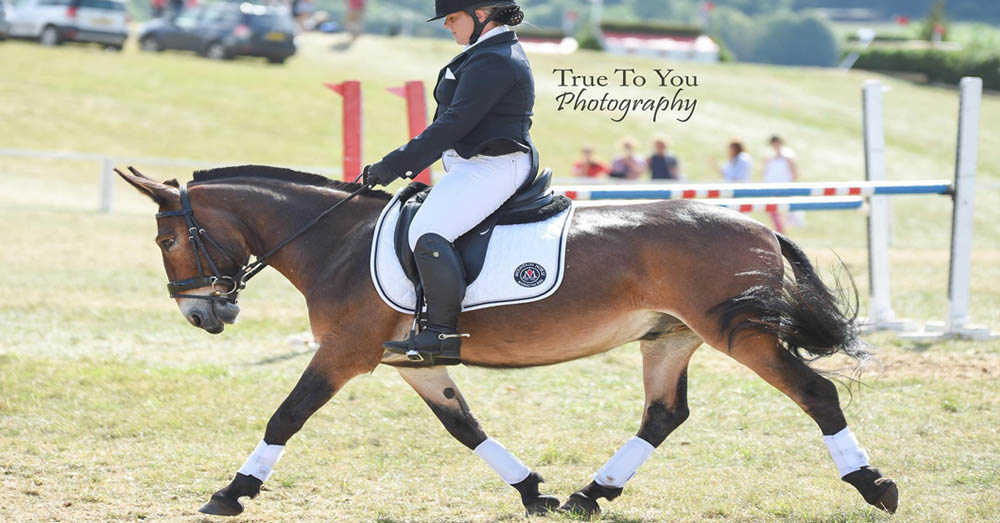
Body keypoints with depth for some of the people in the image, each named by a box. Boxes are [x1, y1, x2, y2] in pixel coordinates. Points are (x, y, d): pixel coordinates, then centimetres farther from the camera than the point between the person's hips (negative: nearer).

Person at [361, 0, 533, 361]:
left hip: (490, 168, -12)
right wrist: (406, 162, 21)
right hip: (482, 166, 12)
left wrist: (396, 165, -21)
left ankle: (443, 332, -27)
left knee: (428, 233, -26)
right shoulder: (491, 54, 19)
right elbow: (451, 123, 25)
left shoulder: (491, 63, -16)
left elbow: (452, 125, -22)